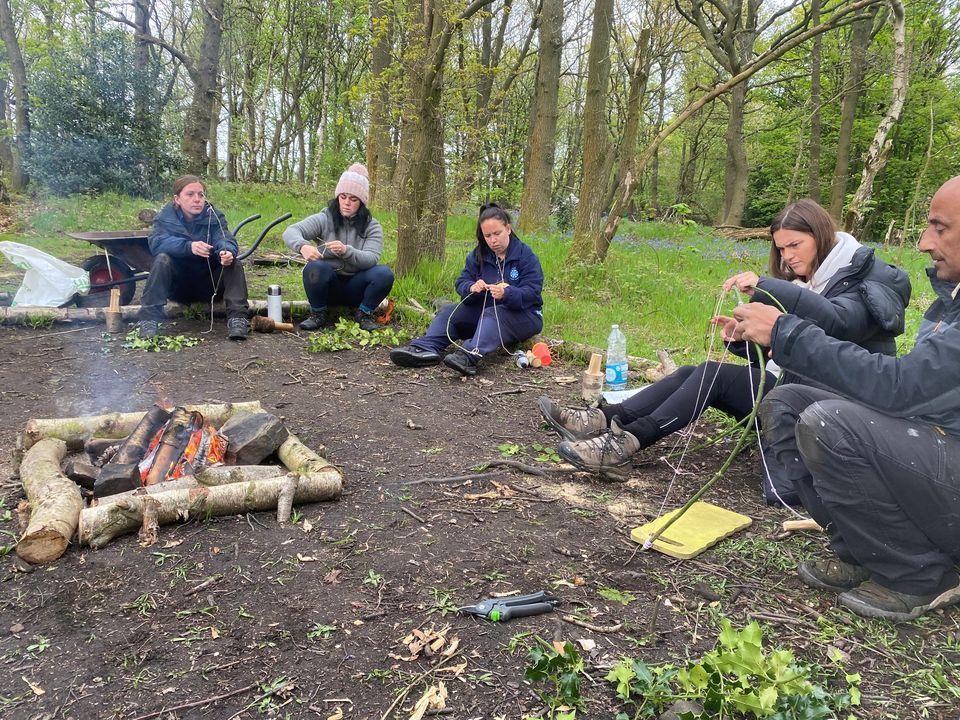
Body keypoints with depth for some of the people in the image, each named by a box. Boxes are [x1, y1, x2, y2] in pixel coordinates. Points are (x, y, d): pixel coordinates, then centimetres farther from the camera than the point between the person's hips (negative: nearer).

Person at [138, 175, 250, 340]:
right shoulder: (166, 217, -7)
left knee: (234, 263, -21)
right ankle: (149, 319, -31)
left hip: (207, 285, 1)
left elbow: (224, 238, -23)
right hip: (177, 286, -1)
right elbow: (156, 242, -26)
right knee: (162, 259, -27)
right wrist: (188, 246, -45)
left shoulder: (214, 217, -4)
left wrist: (228, 251, -49)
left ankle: (237, 318, -30)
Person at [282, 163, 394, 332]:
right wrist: (302, 246, -42)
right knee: (315, 267, -33)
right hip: (327, 285, 0)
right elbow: (290, 231, -17)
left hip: (356, 288, 1)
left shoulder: (372, 227, -3)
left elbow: (371, 259, -19)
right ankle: (318, 314, -8)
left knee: (384, 273, -27)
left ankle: (364, 314, -3)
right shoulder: (324, 219, -4)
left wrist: (346, 251, -40)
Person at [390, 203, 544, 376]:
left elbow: (532, 292, -19)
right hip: (485, 311, 5)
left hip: (524, 315, -5)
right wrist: (471, 288, -26)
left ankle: (470, 356, -62)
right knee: (450, 311, -15)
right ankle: (425, 348, -40)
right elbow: (461, 283, -1)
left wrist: (507, 293, -39)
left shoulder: (526, 255, -8)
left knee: (492, 315, -35)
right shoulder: (478, 255, 6)